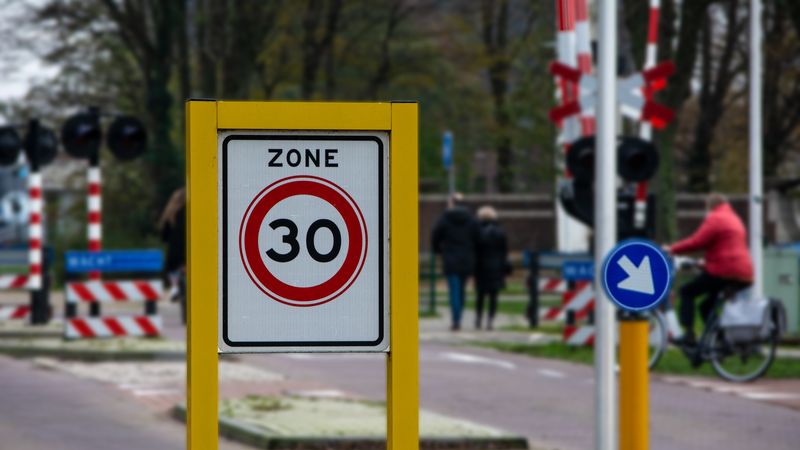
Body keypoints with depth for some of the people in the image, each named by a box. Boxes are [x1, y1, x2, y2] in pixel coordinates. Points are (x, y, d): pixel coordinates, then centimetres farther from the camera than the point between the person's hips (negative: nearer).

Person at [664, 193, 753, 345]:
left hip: (725, 272, -9)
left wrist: (672, 249, -4)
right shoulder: (734, 219, 24)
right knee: (707, 306, 21)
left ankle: (689, 333, -13)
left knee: (687, 292, 0)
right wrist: (706, 261, 39)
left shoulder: (715, 219, -5)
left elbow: (697, 242, -12)